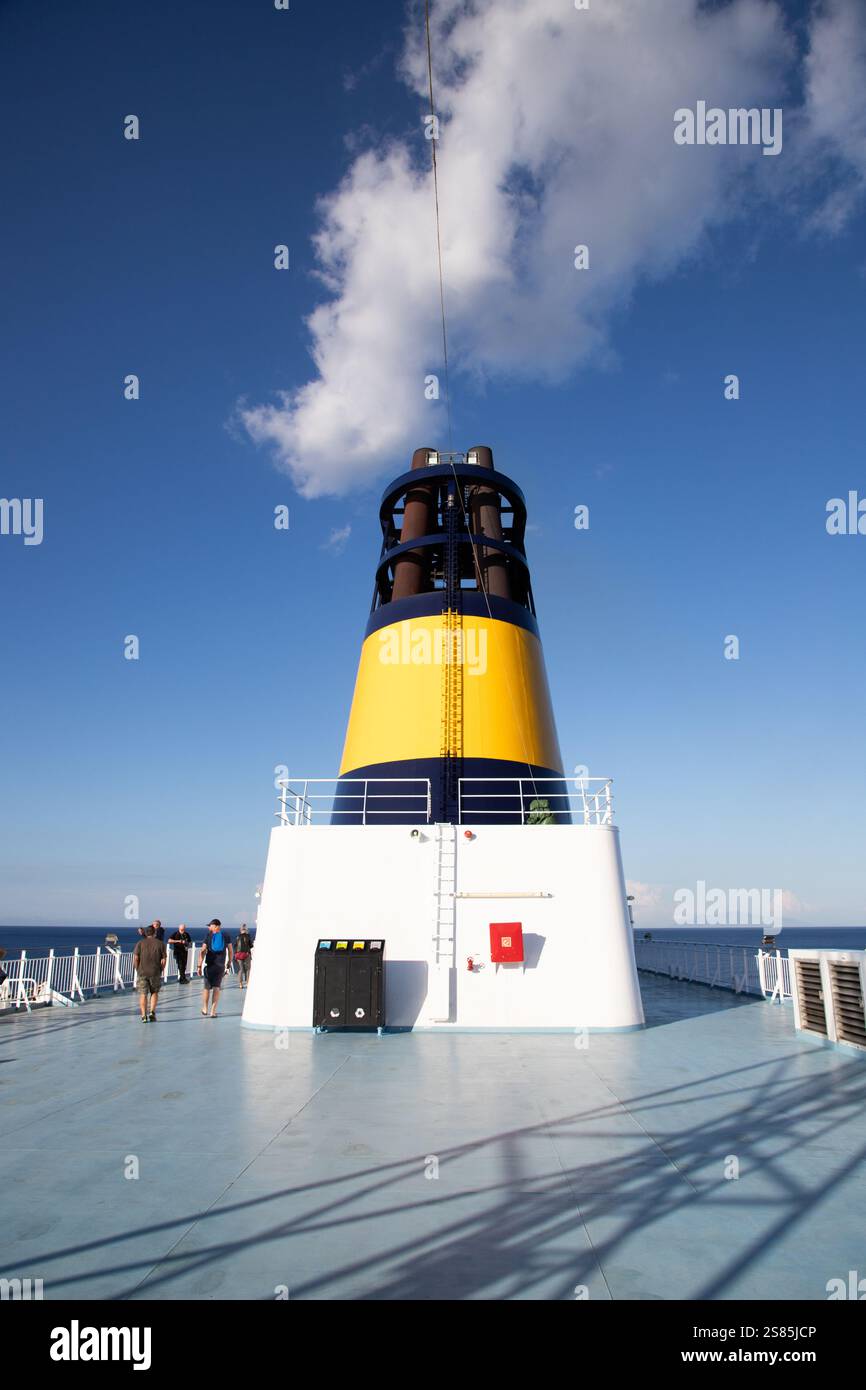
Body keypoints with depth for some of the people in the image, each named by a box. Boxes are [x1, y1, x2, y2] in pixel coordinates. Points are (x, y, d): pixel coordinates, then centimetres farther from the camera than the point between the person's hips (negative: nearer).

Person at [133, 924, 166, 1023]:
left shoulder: (140, 943, 3)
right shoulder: (160, 944, 3)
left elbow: (135, 958, -4)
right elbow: (163, 960, -1)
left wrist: (137, 970, 7)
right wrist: (161, 971, 12)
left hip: (142, 972, 0)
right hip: (155, 972, 0)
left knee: (143, 994, 6)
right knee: (154, 992, 15)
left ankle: (144, 1015, 2)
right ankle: (152, 1012, 1)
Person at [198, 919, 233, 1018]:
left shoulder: (208, 936, -4)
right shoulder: (226, 935, 2)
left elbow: (202, 951, -10)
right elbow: (230, 950, 7)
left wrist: (199, 966, -10)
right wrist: (229, 962, 21)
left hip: (209, 965, -1)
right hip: (221, 966, 1)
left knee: (207, 988, 14)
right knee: (216, 988, 4)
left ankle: (205, 1009, 26)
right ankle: (213, 1011, -1)